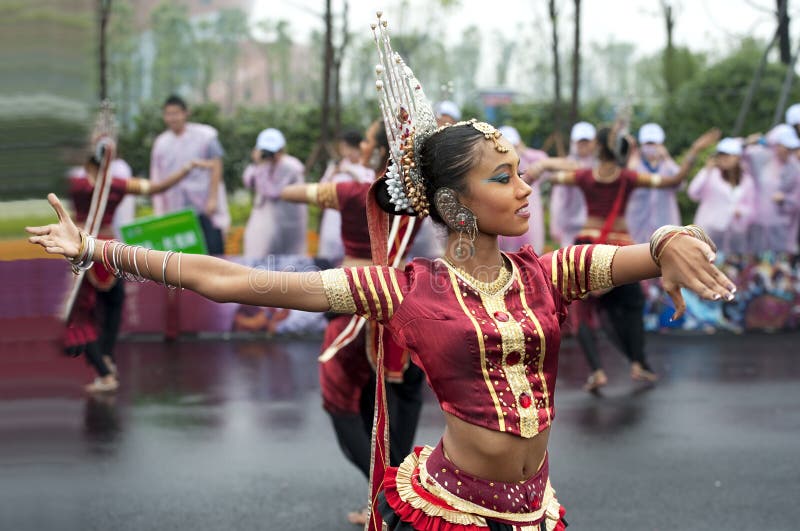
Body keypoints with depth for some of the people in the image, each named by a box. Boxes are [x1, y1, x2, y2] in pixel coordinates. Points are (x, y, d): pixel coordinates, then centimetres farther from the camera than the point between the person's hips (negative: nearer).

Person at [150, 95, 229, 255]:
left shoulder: (205, 135, 1)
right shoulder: (160, 143, 11)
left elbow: (216, 167, -1)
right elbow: (156, 179, 12)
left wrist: (213, 198, -9)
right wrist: (160, 212, 6)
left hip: (206, 207, -3)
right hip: (176, 210, 3)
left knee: (214, 247, -8)